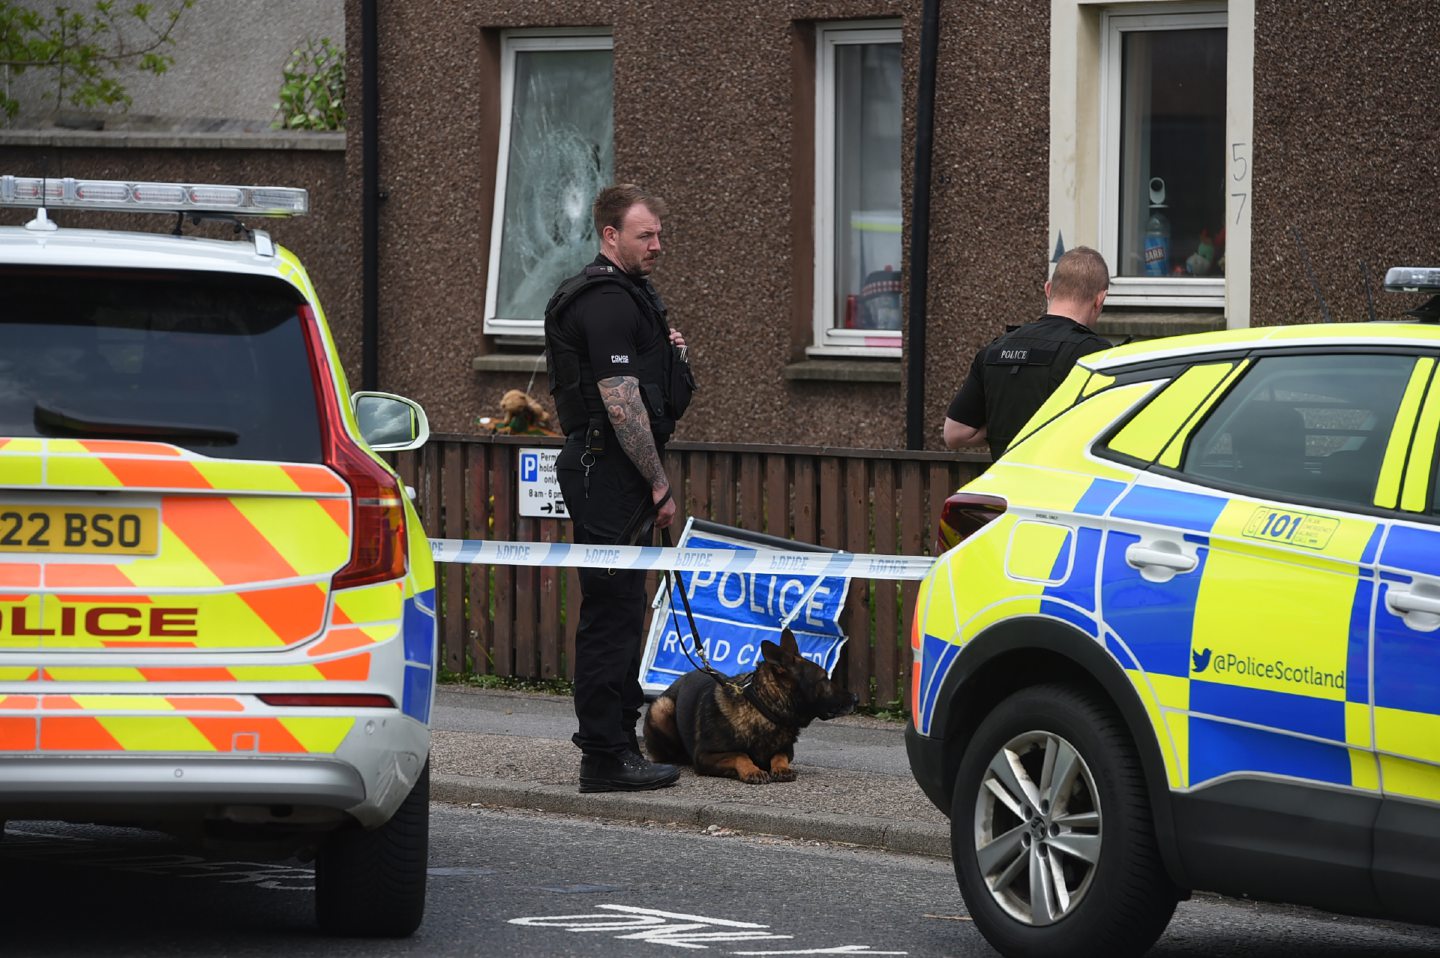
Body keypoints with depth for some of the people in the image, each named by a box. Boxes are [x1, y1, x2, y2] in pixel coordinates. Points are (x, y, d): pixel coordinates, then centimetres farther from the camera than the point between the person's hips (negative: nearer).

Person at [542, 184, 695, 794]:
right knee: (612, 611, -9)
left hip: (607, 473, 11)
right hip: (609, 471, -11)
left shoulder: (623, 295, 19)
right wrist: (659, 484, -17)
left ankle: (614, 741, 22)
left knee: (618, 608, 15)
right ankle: (606, 757, -8)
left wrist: (664, 351, 12)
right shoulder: (609, 302, -15)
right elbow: (621, 403, -21)